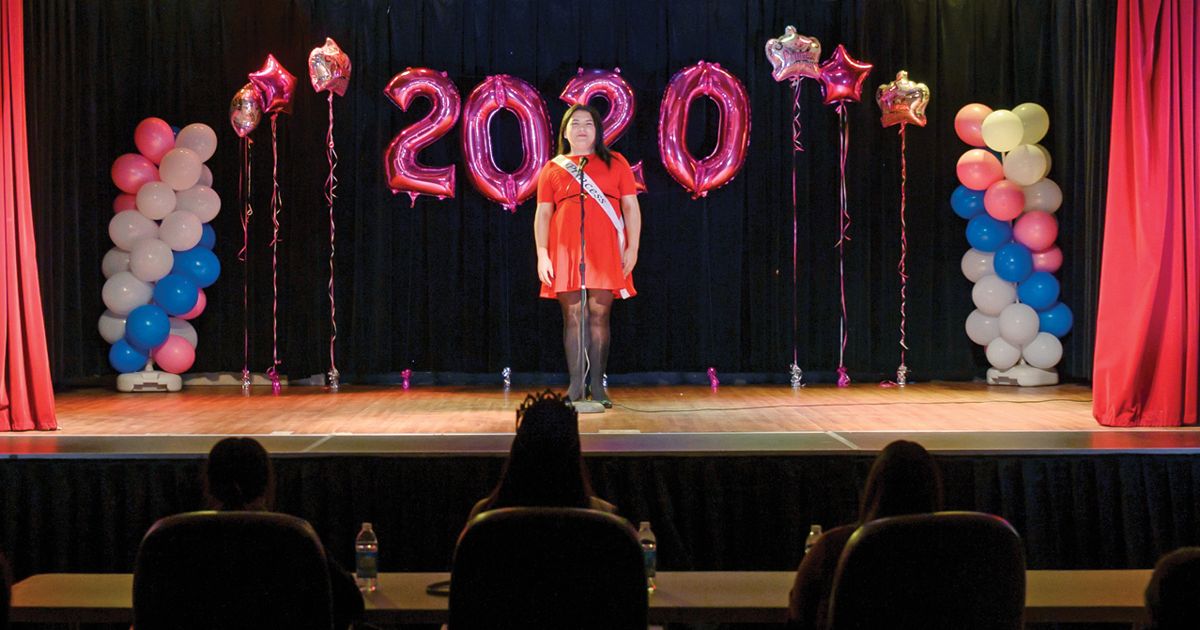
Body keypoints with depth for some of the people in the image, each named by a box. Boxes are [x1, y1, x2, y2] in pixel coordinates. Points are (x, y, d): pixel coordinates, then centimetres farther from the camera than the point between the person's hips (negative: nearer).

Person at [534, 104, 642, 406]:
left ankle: (597, 386, 1)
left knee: (599, 315, -2)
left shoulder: (615, 163, 11)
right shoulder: (553, 168, 12)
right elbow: (543, 213, 8)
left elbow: (631, 206, 8)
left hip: (605, 252, 0)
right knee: (573, 316, -2)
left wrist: (632, 248, -1)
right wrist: (542, 254, -2)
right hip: (566, 252, 0)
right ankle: (576, 385, 1)